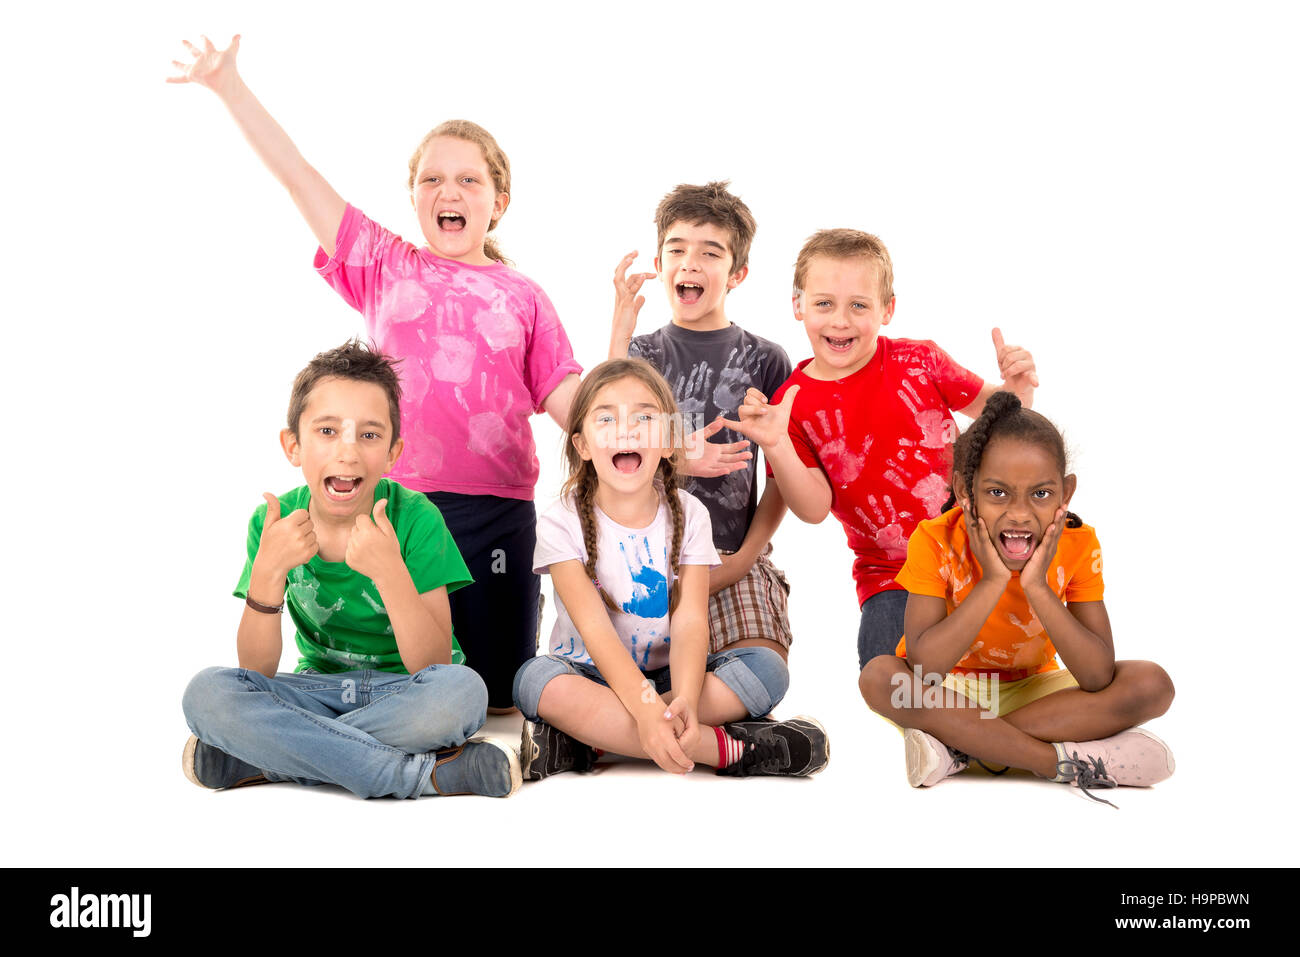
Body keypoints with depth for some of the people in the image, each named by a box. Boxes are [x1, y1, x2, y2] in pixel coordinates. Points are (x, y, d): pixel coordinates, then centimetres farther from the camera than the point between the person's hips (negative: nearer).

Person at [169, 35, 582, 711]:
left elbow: (568, 399, 4)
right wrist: (229, 85, 8)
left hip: (498, 514, 0)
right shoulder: (385, 268, 11)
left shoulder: (524, 297, 11)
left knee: (500, 698, 5)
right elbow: (297, 175, 10)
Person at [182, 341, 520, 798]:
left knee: (462, 691, -35)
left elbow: (432, 669, -20)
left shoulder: (416, 520, -15)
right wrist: (268, 571, -27)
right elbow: (256, 673, -11)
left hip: (401, 693, -2)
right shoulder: (274, 523, -8)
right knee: (207, 693, -26)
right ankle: (423, 772, -26)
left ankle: (249, 759, -23)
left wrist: (390, 572, -34)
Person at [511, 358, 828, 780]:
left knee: (767, 667, -22)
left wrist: (685, 702, -36)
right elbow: (595, 628, -20)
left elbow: (690, 621, -14)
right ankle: (723, 747, -34)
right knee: (536, 680, -36)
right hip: (594, 676, -2)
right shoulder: (562, 523, -9)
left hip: (669, 674, 3)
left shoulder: (688, 515, -2)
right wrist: (646, 708, -37)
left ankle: (583, 739, -29)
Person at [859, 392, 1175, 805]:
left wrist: (1037, 587, -31)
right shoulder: (935, 542, -20)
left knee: (1152, 685, -22)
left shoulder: (1078, 547, -14)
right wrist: (992, 582, -33)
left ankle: (959, 746, -28)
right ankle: (1070, 760, -32)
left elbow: (1100, 680, -23)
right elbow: (924, 667, -31)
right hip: (950, 691, -2)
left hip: (1030, 690, 2)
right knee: (880, 676, -34)